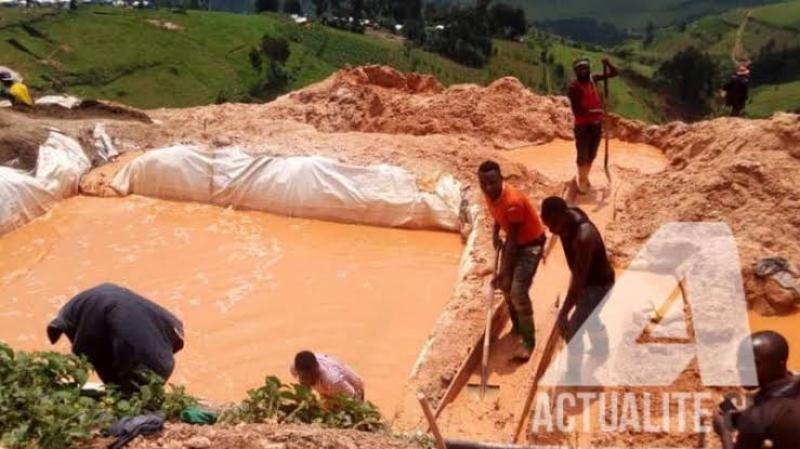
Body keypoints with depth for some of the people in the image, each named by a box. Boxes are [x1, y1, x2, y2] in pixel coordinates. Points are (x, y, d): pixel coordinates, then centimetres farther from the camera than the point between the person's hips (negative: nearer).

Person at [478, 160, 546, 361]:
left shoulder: (513, 201, -35)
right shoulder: (491, 194, -11)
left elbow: (513, 240, -29)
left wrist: (503, 272, -26)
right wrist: (495, 233, -1)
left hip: (531, 243, -8)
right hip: (514, 240, 8)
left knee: (518, 291, -15)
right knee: (505, 286, 13)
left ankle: (528, 341, -2)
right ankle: (517, 327, 35)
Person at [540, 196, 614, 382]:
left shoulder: (583, 238, -41)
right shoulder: (569, 215, -14)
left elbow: (578, 282, -36)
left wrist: (563, 313, -32)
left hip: (597, 285, -9)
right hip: (587, 278, 9)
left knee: (573, 331, -2)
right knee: (588, 317, 31)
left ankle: (573, 376, 19)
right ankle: (601, 349, 59)